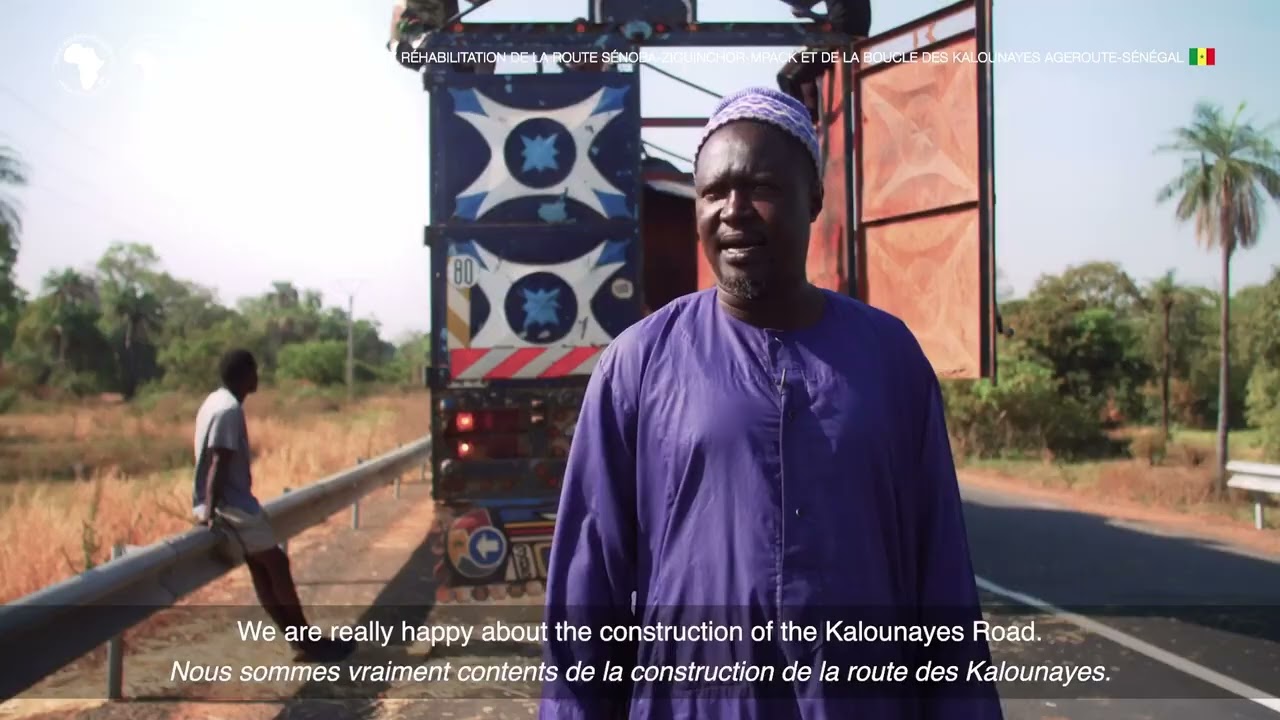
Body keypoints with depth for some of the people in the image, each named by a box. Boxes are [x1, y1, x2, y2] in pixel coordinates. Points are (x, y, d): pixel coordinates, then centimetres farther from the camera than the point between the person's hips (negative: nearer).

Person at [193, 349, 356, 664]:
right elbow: (218, 464, -25)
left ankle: (301, 641, 12)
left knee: (261, 567, 9)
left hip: (227, 502, 10)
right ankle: (307, 642, 6)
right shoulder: (230, 410, -19)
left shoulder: (217, 401, 12)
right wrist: (211, 509, -28)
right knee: (276, 564, -2)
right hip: (230, 505, -10)